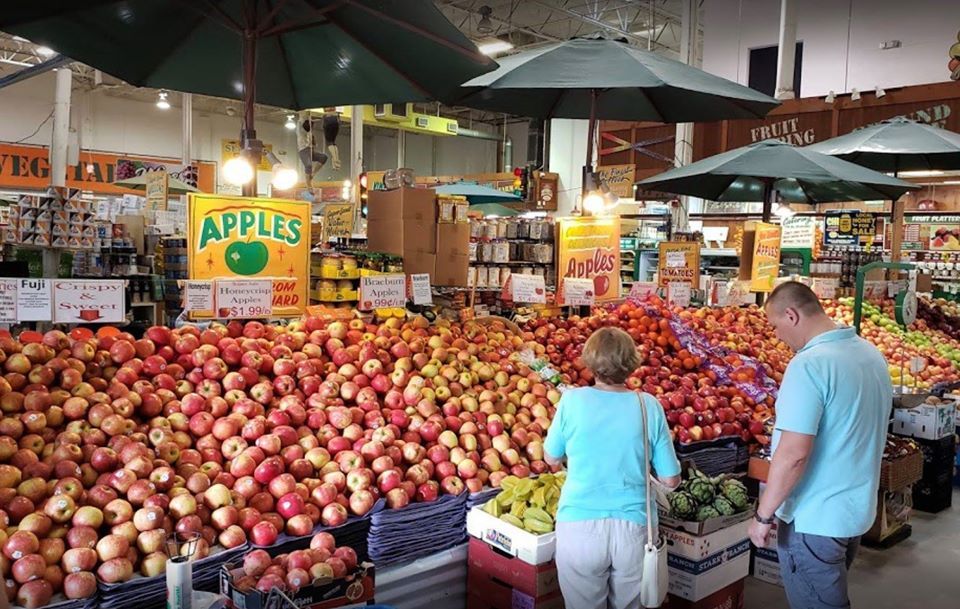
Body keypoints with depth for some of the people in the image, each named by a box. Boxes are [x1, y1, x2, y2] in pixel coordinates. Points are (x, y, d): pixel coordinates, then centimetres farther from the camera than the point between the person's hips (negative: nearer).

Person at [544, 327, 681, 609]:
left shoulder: (572, 400, -8)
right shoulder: (649, 405, -5)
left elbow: (551, 458, 8)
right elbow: (671, 480, 0)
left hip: (579, 526, -1)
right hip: (633, 527, 1)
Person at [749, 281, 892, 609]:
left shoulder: (809, 365, -24)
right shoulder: (871, 353, 3)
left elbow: (793, 455, -27)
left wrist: (763, 515, -17)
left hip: (816, 518, -8)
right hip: (859, 508, 9)